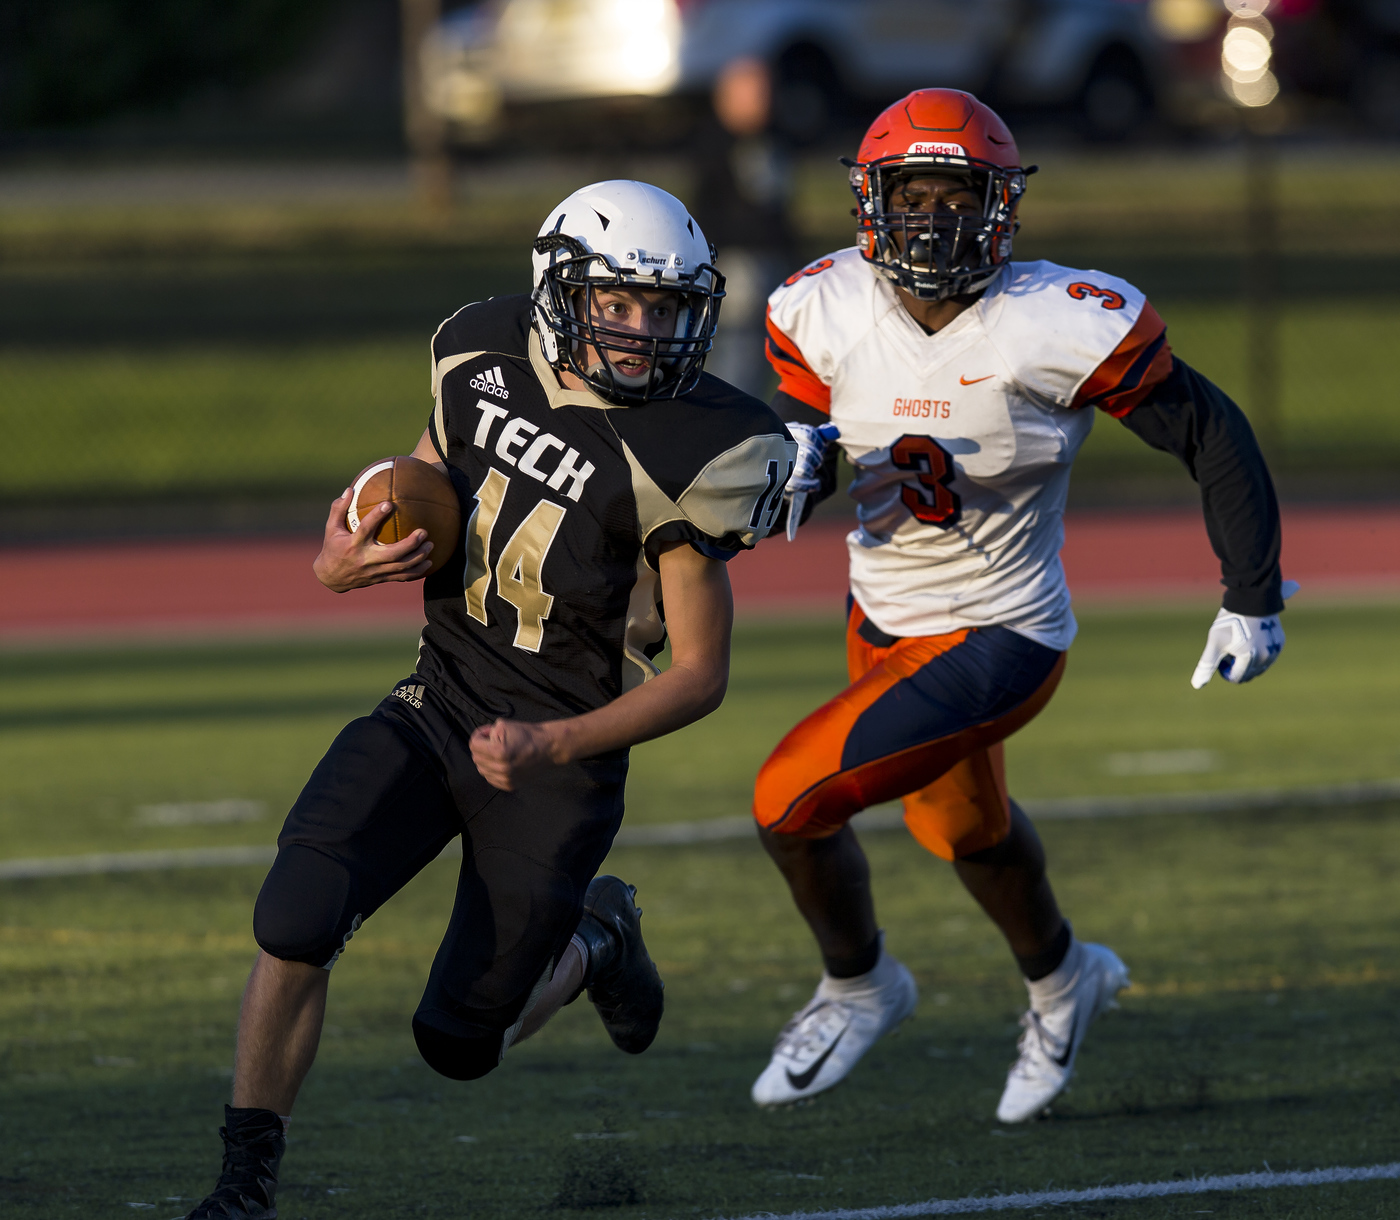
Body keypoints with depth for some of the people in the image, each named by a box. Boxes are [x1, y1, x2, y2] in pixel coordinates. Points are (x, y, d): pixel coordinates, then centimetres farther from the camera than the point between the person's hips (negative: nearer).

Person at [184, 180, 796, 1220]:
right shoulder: (486, 360, -3)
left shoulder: (682, 457, -17)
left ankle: (592, 940, 36)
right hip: (434, 710, 4)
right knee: (296, 924, -19)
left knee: (459, 1045, 4)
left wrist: (554, 745, -23)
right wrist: (343, 565, -7)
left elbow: (702, 675, -12)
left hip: (560, 759, -4)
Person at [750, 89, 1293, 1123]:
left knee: (792, 799, -17)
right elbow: (795, 462, 1)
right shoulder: (825, 311, -12)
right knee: (964, 829, 30)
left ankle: (859, 987, 13)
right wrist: (792, 466, -24)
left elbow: (1211, 434, -14)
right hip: (884, 624, 6)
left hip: (997, 641, -6)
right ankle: (1062, 980, 60)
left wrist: (1253, 598, -10)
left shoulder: (1058, 329, -25)